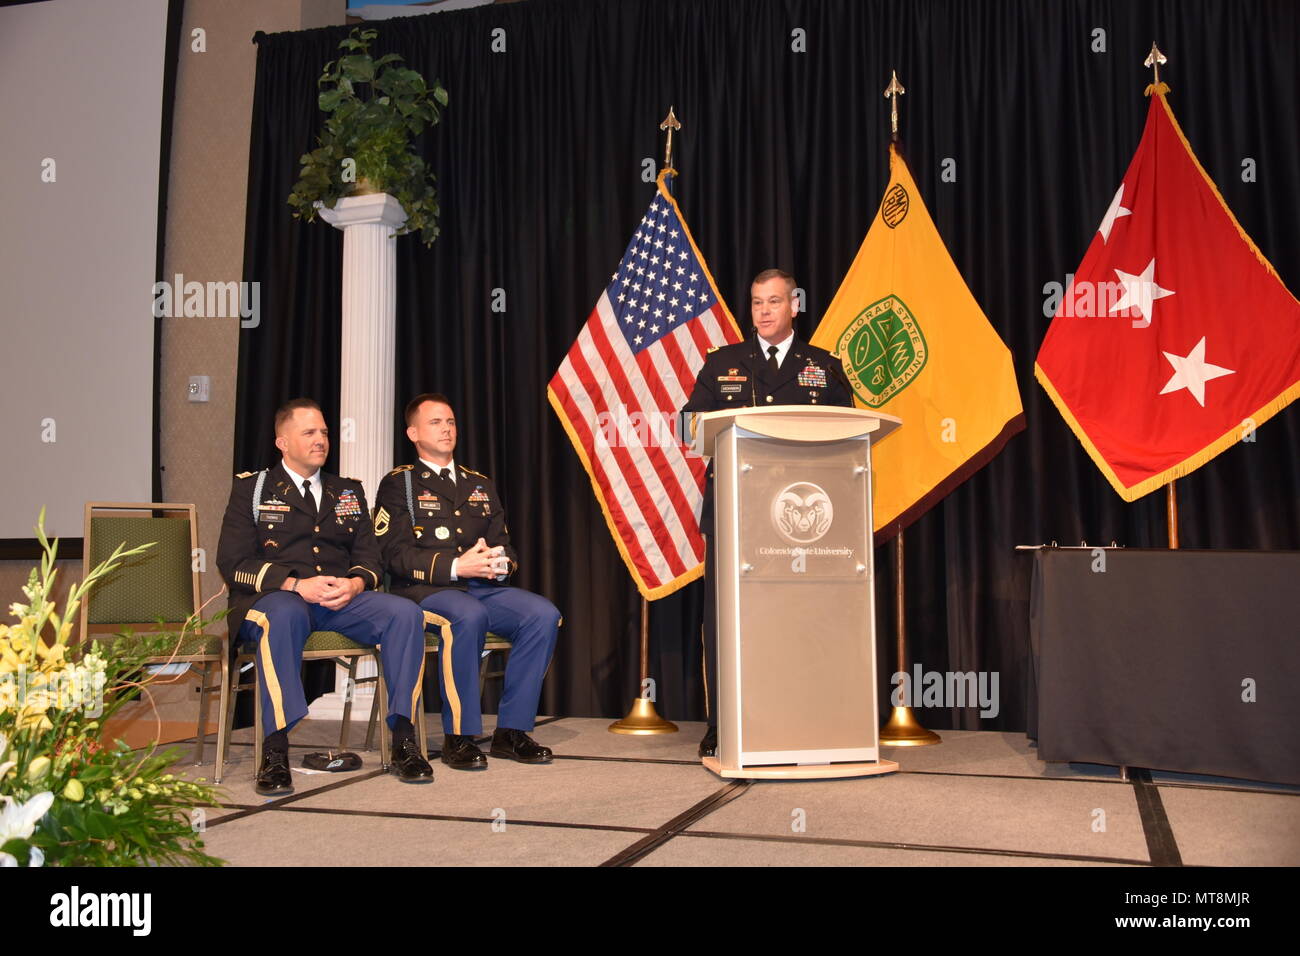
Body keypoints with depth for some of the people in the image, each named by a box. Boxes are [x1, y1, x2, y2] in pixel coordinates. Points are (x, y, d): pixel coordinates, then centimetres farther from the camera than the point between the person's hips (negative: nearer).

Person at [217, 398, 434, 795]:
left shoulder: (349, 491, 24)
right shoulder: (252, 488, 11)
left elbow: (369, 556, 15)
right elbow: (233, 562, -1)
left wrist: (355, 583, -10)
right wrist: (296, 584, -17)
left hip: (341, 600, 3)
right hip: (275, 598, -3)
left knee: (405, 612, -25)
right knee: (282, 615, -40)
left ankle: (403, 739, -22)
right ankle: (275, 749, -38)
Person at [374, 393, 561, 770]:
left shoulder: (480, 485, 24)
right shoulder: (398, 484, 7)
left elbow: (503, 544, 21)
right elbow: (394, 554, -6)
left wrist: (501, 562, -6)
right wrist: (456, 566, -19)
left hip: (483, 586, 5)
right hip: (425, 589, -5)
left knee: (543, 614, -22)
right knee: (469, 616, -38)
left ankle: (511, 731, -13)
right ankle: (459, 736, -23)